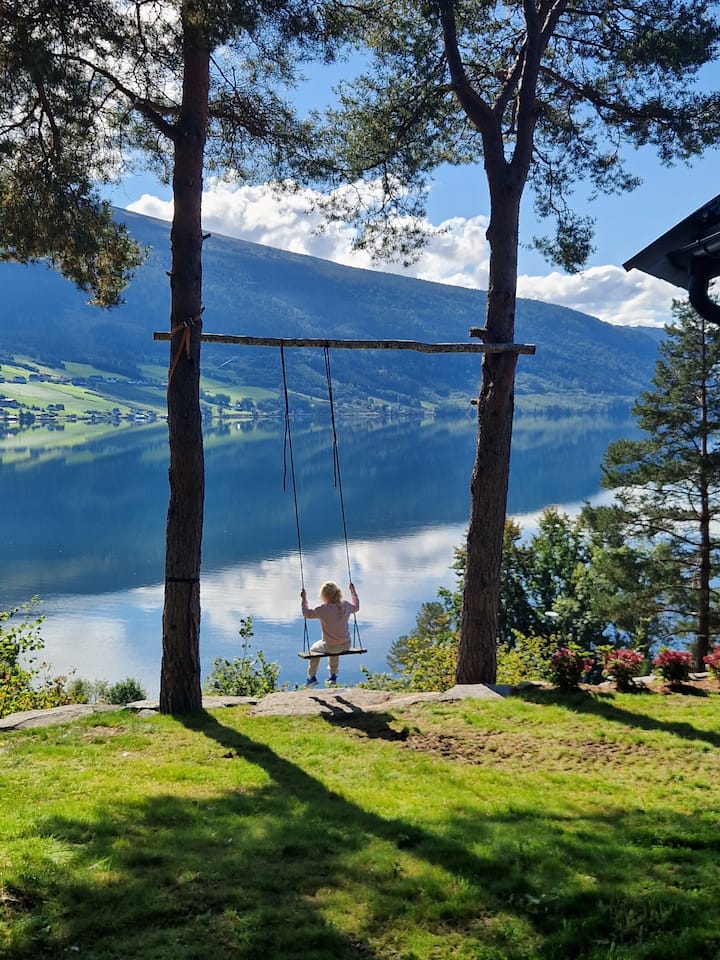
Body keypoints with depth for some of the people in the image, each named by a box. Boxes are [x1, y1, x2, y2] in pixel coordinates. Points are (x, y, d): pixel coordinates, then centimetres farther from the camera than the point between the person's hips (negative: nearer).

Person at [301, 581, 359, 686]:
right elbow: (356, 607, 16)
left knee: (314, 649, 29)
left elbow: (307, 613, -4)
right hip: (346, 646, 4)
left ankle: (312, 677, 35)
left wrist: (304, 598, 8)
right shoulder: (346, 605, -9)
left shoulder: (322, 609, -22)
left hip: (330, 647, -4)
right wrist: (353, 592, 28)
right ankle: (333, 676, 48)